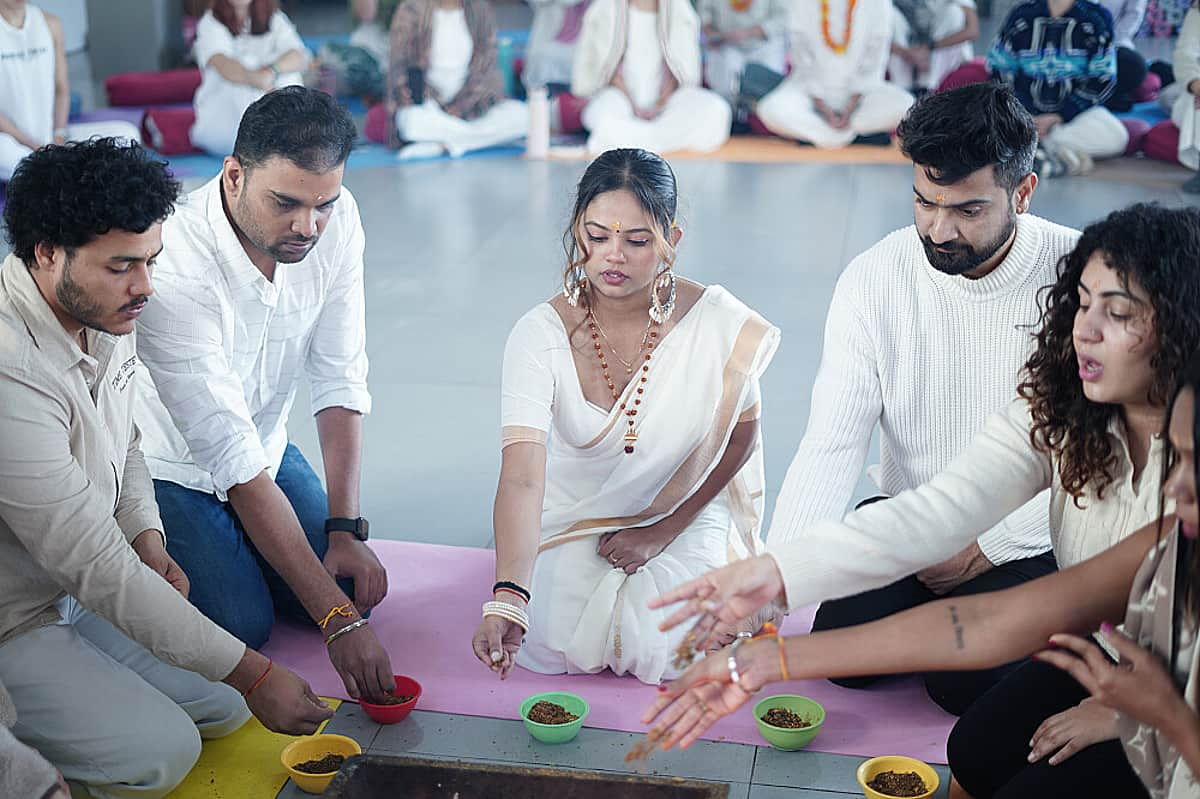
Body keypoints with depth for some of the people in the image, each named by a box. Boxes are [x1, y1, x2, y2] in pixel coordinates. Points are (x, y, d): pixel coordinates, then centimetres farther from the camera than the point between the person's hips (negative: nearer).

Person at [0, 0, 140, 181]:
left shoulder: (50, 24, 4)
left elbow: (62, 89, 8)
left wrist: (59, 136, -7)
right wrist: (34, 146, -17)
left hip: (50, 138, 5)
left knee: (127, 134, -12)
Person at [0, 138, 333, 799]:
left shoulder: (103, 314, -5)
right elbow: (96, 567, -31)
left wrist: (146, 537, -4)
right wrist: (253, 674, -27)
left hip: (74, 589, 8)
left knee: (224, 708, 3)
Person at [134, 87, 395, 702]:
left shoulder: (334, 219, -19)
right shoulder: (174, 274, -35)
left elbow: (340, 380, -11)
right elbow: (237, 467, -35)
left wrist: (344, 530, -17)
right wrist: (336, 620, -36)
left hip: (263, 441, 5)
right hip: (170, 464, -5)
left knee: (355, 587, -5)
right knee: (242, 624, -20)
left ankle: (232, 547, 22)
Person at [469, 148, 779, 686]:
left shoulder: (718, 324, -22)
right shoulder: (541, 335, -24)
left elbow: (741, 437, -3)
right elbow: (522, 476, -35)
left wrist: (663, 532, -5)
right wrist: (508, 597, -50)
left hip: (683, 519, 0)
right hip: (572, 517, 0)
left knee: (672, 653, -18)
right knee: (555, 650, -18)